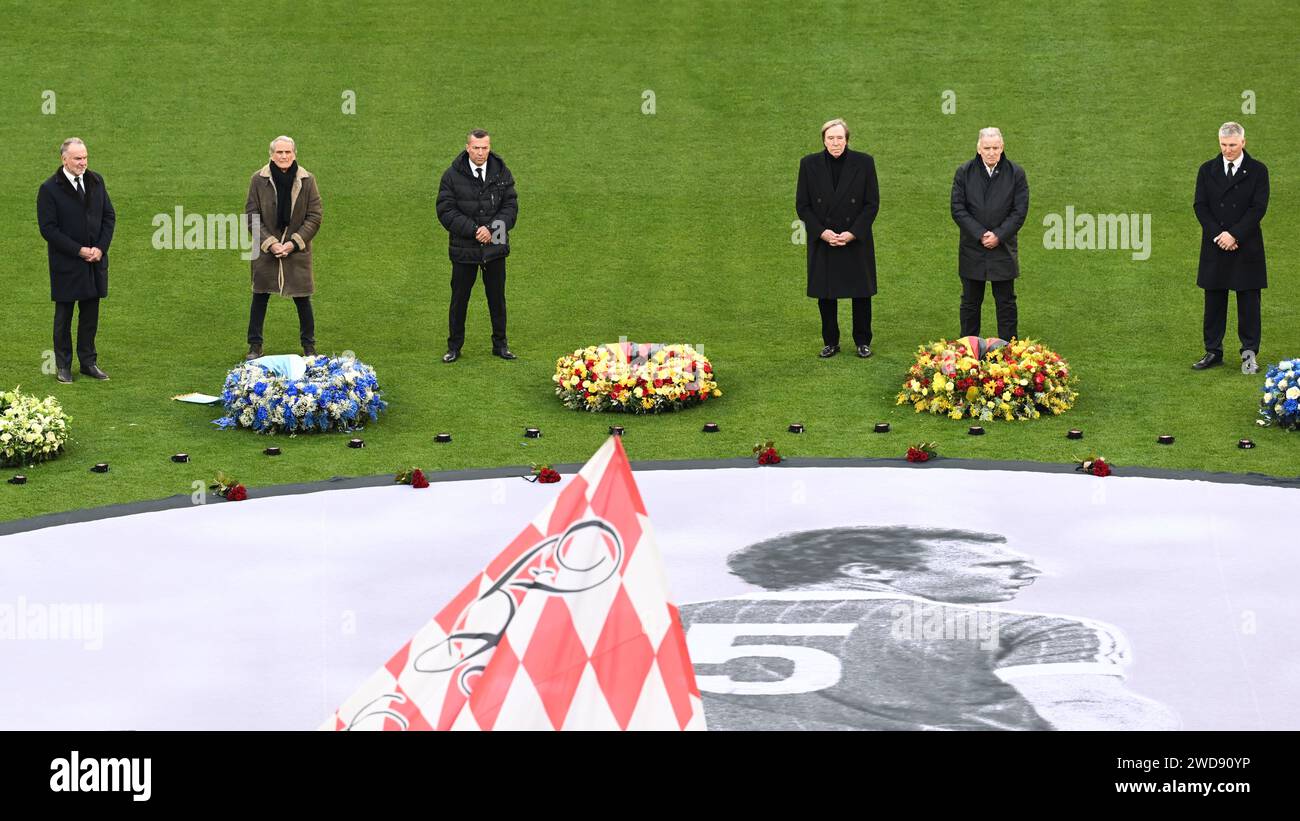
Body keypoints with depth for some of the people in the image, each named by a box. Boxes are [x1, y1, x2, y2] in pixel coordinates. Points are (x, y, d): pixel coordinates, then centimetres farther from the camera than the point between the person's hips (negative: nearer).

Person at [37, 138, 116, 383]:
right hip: (66, 263, -4)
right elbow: (48, 228, -13)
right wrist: (78, 250, -16)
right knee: (64, 315, 7)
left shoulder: (96, 181, 4)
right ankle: (63, 365, 17)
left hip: (95, 261, 4)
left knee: (90, 313, 10)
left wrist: (100, 248, -6)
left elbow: (109, 216, 8)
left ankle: (88, 361, 21)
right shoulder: (49, 189, -11)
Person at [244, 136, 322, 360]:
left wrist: (293, 243, -11)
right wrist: (270, 243, -13)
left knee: (302, 299, 6)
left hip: (297, 250, 0)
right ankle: (255, 346, 18)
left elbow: (314, 217, -2)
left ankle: (309, 346, 20)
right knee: (260, 298, 7)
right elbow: (252, 215, -3)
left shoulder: (307, 181, -4)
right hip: (265, 249, 0)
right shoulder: (258, 180, -5)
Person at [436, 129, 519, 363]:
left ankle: (500, 344, 25)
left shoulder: (501, 173, 0)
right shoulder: (452, 176, -7)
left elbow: (511, 206, -1)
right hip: (464, 247, -2)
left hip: (495, 247, 2)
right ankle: (454, 346, 19)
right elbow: (446, 212, -9)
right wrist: (474, 230, -18)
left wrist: (491, 229, -16)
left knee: (497, 297, 12)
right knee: (459, 299, 7)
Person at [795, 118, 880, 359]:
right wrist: (821, 232, -11)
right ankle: (830, 342, 18)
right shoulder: (809, 164, -1)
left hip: (856, 241, -1)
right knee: (825, 294, 5)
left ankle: (862, 341, 18)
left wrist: (853, 233, -12)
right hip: (822, 240, 1)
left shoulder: (864, 163, -4)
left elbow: (872, 203, -2)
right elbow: (802, 205, 1)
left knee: (861, 293, 5)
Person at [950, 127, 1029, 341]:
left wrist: (998, 235, -14)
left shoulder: (1016, 174, -2)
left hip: (1003, 248, -1)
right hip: (972, 249, 1)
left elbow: (1020, 211, -4)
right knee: (970, 302, 9)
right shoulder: (964, 172, -2)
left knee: (1006, 303, 6)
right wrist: (980, 234, -15)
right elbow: (957, 209, -5)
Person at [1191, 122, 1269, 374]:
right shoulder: (1207, 170, 8)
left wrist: (1234, 235, -14)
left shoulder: (1257, 171, 1)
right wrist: (1218, 235, -11)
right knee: (1214, 301, 5)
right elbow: (1200, 205, 2)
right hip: (1215, 248, 2)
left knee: (1248, 302, 0)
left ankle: (1249, 354, 5)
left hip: (1247, 247, -2)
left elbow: (1259, 207, -6)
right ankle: (1213, 352, 12)